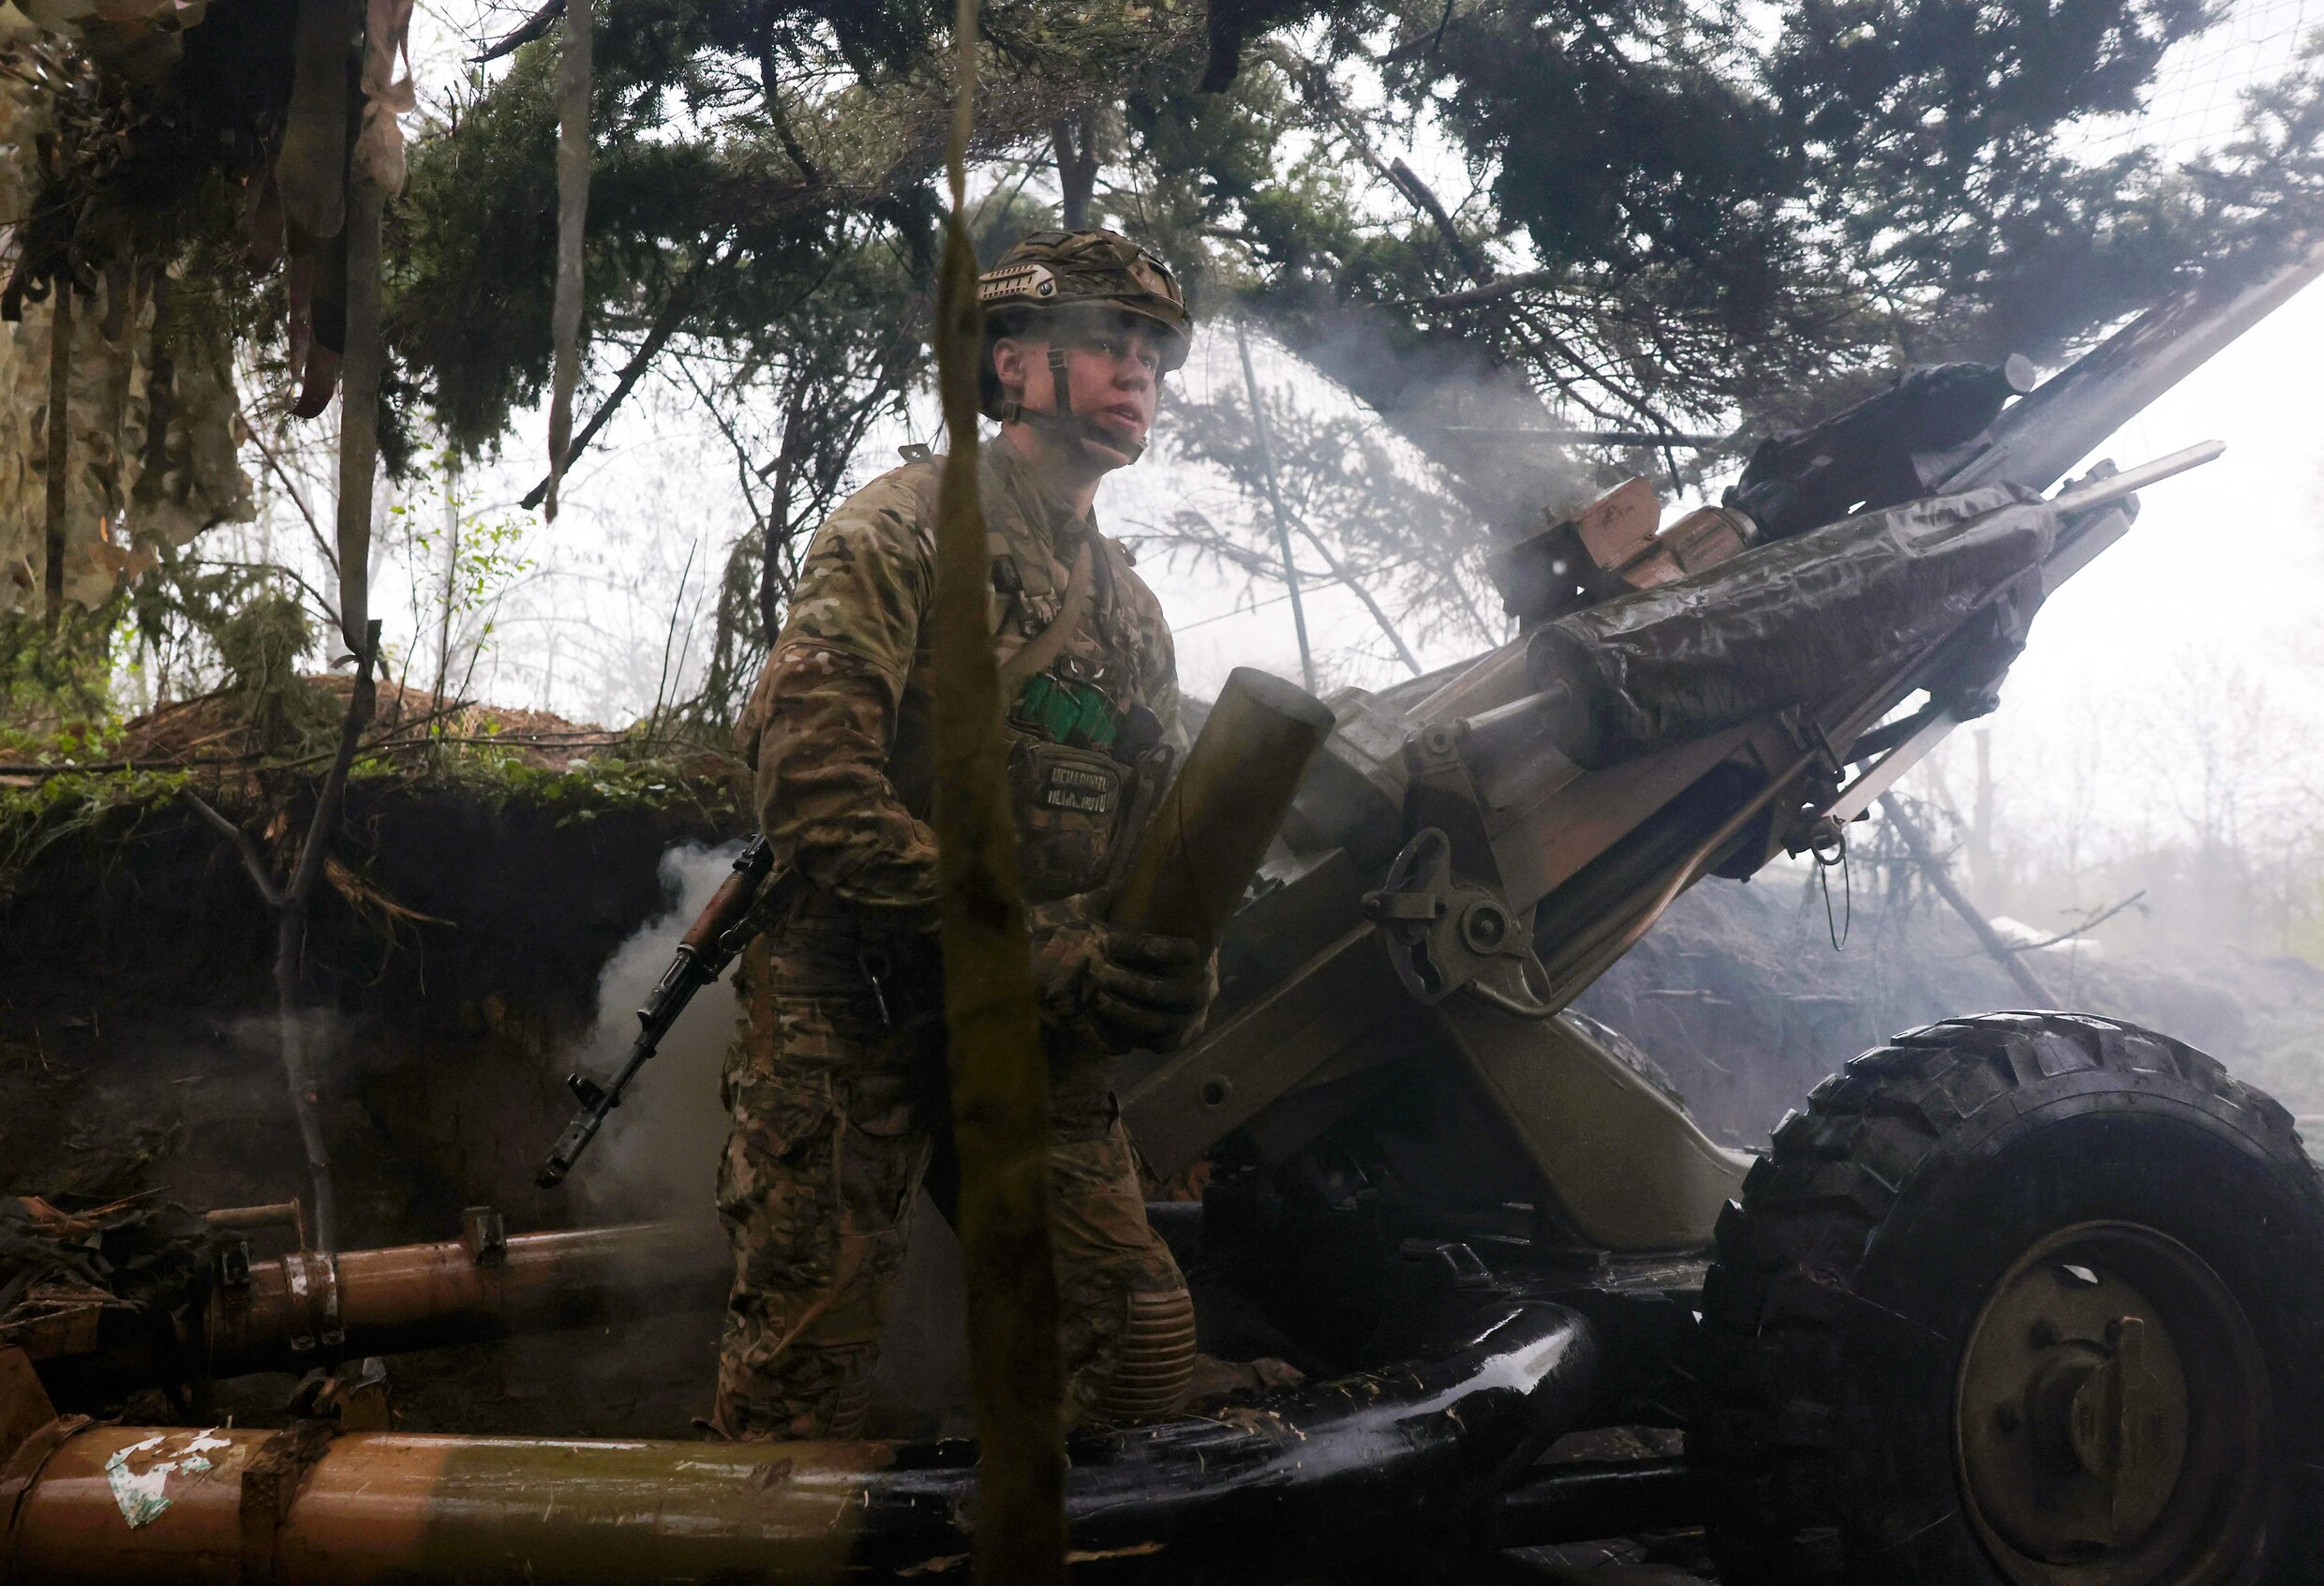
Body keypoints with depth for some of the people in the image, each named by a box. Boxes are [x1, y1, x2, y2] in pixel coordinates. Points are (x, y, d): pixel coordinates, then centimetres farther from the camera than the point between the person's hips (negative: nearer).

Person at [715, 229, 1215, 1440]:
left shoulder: (1134, 612, 19)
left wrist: (1176, 969, -5)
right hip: (851, 1019, -6)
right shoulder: (900, 532, -4)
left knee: (1143, 1341, -1)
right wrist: (1042, 946, -22)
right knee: (804, 1388, -4)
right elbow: (815, 792, -17)